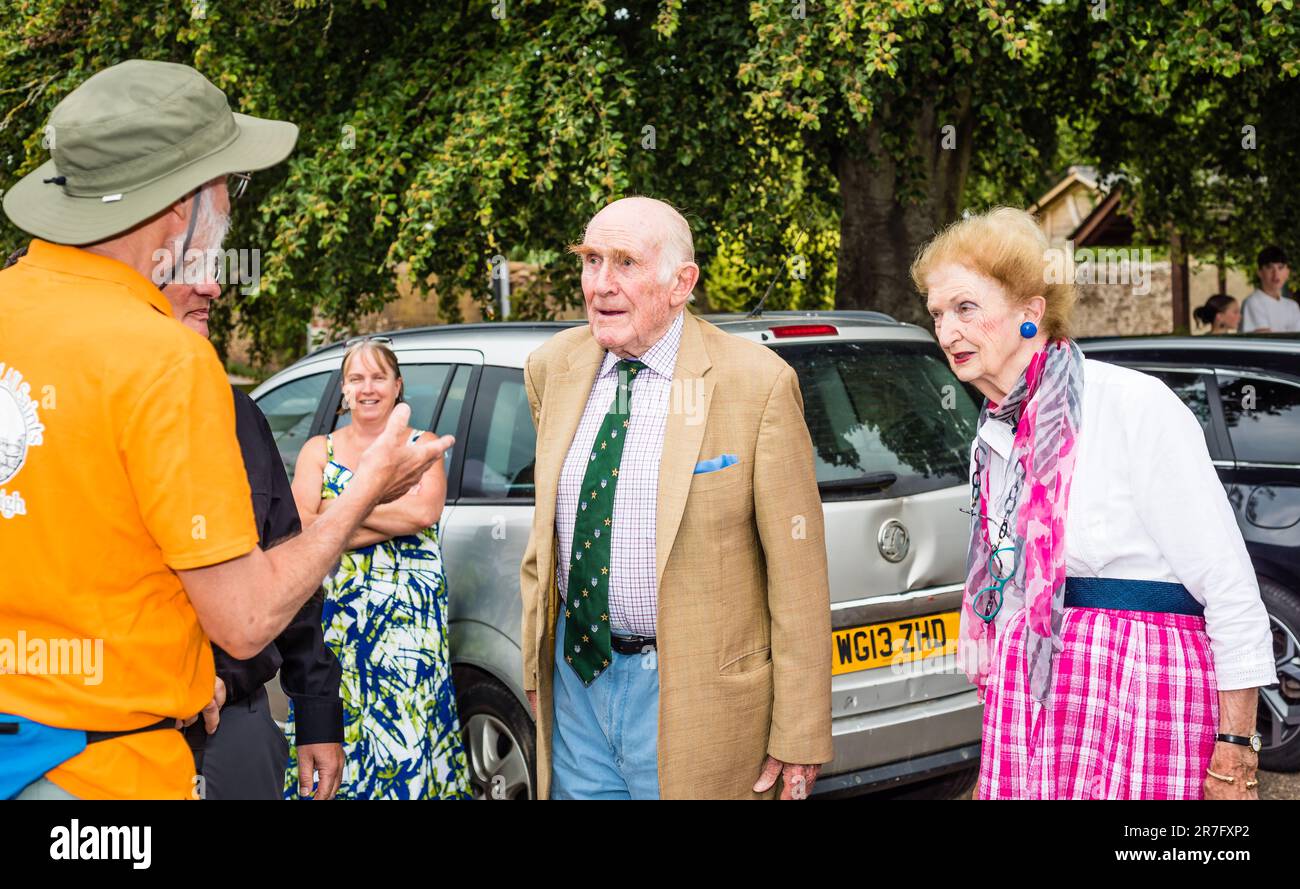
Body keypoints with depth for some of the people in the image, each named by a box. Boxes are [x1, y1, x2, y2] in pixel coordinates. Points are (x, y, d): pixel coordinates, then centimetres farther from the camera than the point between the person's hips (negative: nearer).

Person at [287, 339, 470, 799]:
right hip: (335, 619, 1)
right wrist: (396, 518, -11)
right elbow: (302, 533, -5)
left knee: (406, 730, -4)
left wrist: (341, 508, -8)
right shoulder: (318, 450, 10)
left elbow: (426, 511, -11)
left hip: (410, 619, -1)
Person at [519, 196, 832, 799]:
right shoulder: (554, 367, 4)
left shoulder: (758, 383, -13)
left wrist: (799, 739, -10)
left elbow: (797, 575, -11)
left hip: (690, 695, -5)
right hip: (575, 676, 5)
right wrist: (535, 660, 14)